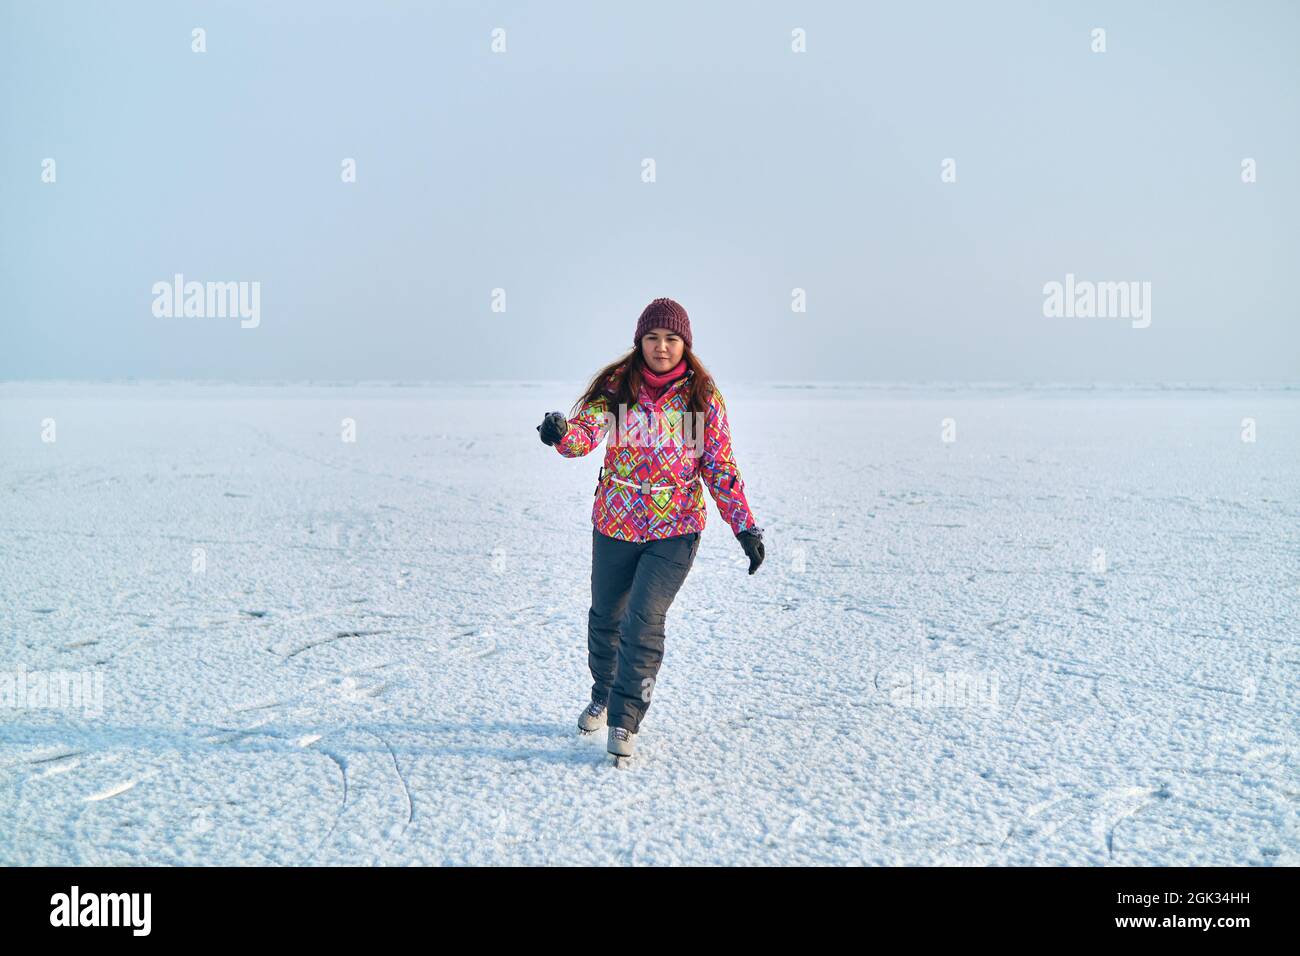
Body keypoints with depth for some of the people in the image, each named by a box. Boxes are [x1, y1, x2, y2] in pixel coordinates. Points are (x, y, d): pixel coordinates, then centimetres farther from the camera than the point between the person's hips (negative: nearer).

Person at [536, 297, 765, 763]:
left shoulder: (703, 397, -4)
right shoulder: (615, 386, -4)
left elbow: (720, 468, 0)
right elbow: (585, 432, -17)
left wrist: (745, 527, -5)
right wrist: (562, 433, -41)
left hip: (675, 530, -2)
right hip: (615, 522, 2)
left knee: (645, 620, -13)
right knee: (605, 616, 17)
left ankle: (625, 721, -2)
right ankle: (602, 698, 42)